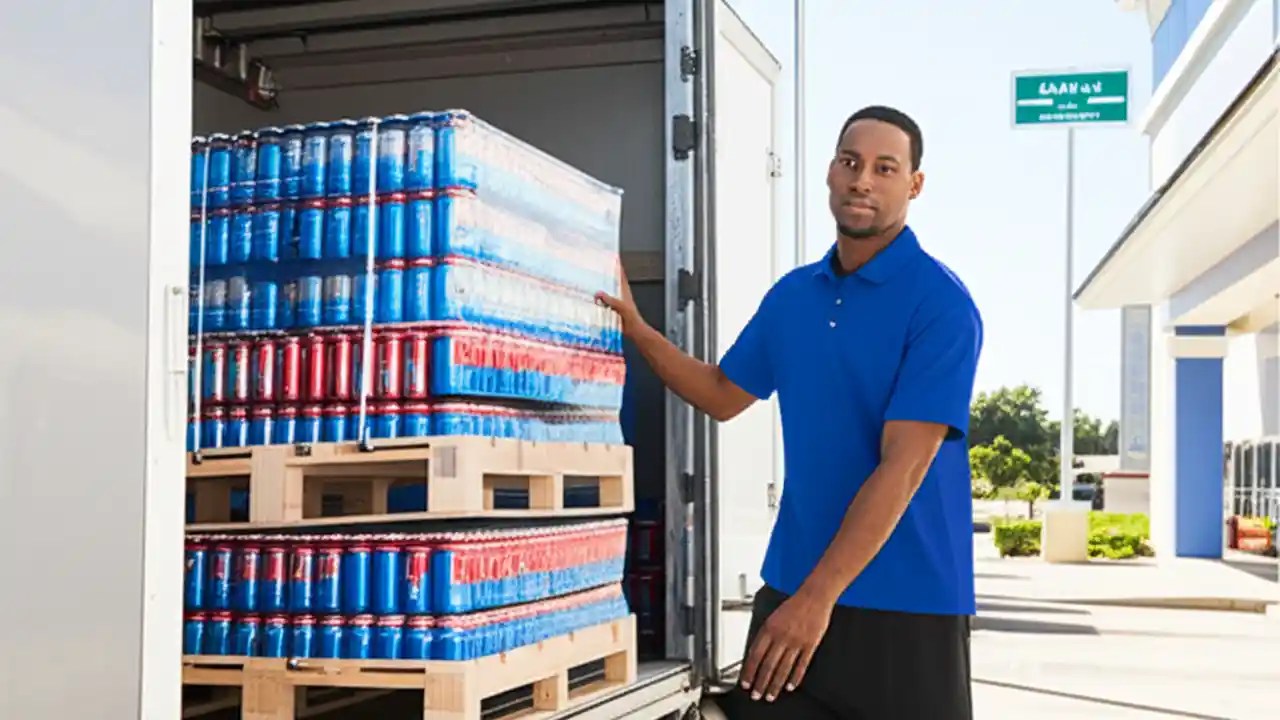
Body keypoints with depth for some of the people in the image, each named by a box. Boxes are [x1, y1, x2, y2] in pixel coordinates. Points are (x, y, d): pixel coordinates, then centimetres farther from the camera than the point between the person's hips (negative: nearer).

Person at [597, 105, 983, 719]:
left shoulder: (941, 302, -11)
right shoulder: (791, 295, 8)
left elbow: (903, 466, -18)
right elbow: (724, 396, 20)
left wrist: (819, 596, -22)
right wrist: (632, 326, 9)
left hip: (907, 604, -5)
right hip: (791, 586, 5)